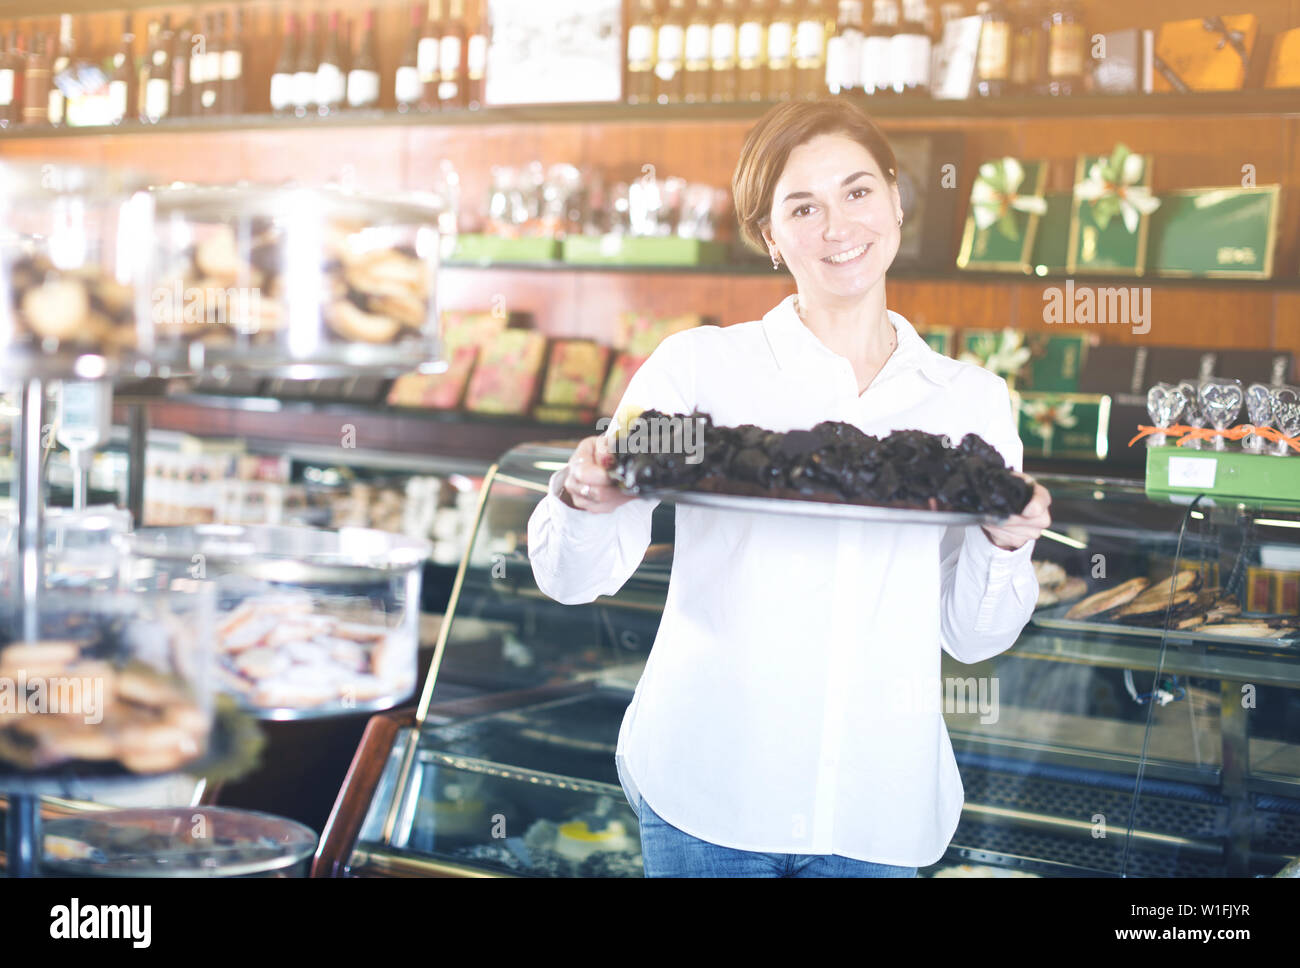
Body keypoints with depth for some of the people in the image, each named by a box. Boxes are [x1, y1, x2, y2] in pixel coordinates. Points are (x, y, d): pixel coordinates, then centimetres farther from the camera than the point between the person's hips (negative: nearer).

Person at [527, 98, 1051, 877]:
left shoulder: (973, 400, 6)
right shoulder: (700, 366, -2)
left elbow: (973, 638, 9)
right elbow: (575, 577, -2)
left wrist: (1006, 544, -10)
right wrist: (587, 498, -23)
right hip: (707, 792, -2)